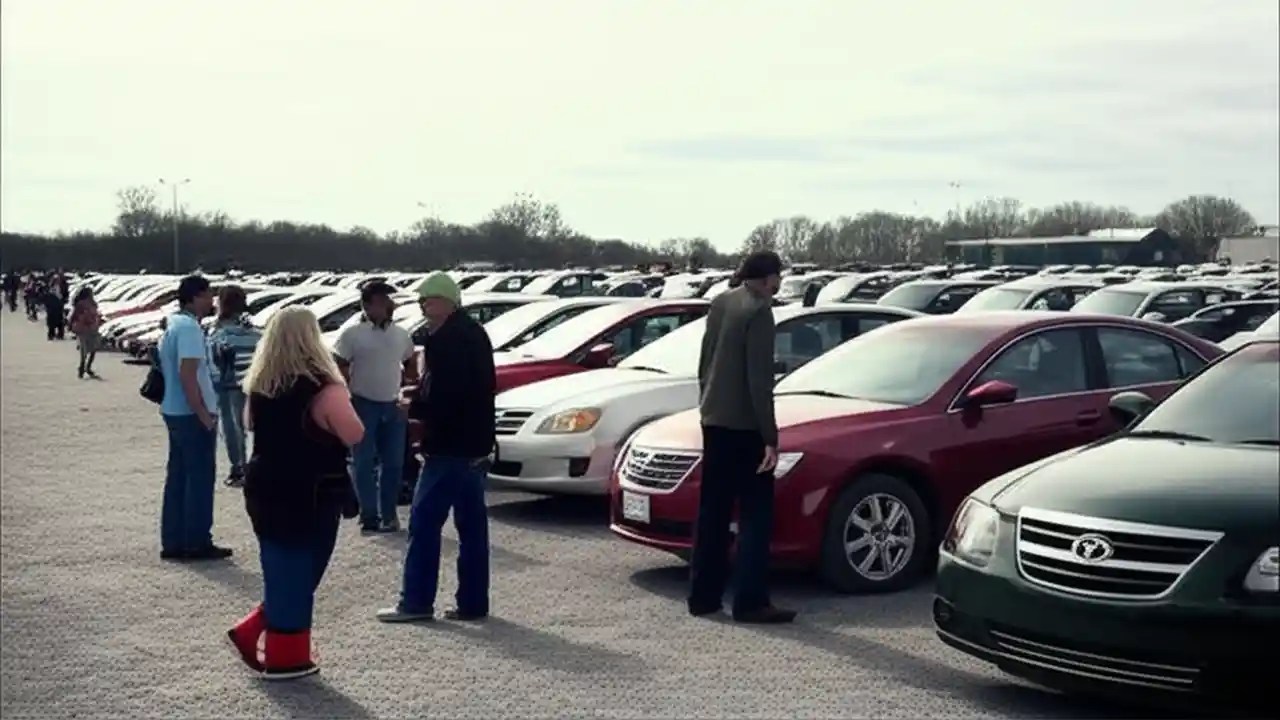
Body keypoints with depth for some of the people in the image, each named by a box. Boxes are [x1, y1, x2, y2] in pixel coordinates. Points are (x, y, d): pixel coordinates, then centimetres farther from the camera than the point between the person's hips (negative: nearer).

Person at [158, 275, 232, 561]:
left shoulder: (173, 324, 14)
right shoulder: (189, 328, -17)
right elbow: (188, 374, -24)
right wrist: (204, 414, -21)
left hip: (174, 411, 10)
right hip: (192, 414, -10)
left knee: (178, 477, 13)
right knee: (200, 478, -1)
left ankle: (173, 542, 17)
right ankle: (197, 543, 4)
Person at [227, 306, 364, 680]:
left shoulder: (260, 382, 3)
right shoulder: (322, 387, -18)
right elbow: (354, 436, -15)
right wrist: (339, 401, -1)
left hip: (264, 487, 7)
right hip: (309, 494, -7)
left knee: (281, 570, 20)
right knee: (299, 573, 4)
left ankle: (253, 633, 18)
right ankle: (285, 657, 10)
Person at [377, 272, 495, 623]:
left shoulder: (447, 339, -16)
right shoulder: (473, 333, 15)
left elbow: (441, 397, -23)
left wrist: (414, 406, -6)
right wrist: (421, 397, 12)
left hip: (449, 449, -10)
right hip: (475, 446, 10)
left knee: (424, 522, -2)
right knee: (472, 526, 11)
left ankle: (416, 601, 3)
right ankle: (473, 602, 15)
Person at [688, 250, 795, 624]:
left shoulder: (720, 303, 9)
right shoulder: (758, 312, -15)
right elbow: (759, 382, -19)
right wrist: (770, 438, -18)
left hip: (713, 421, 8)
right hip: (744, 425, -8)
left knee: (712, 512, 13)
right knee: (755, 515, -1)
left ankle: (703, 595, 18)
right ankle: (750, 602, -1)